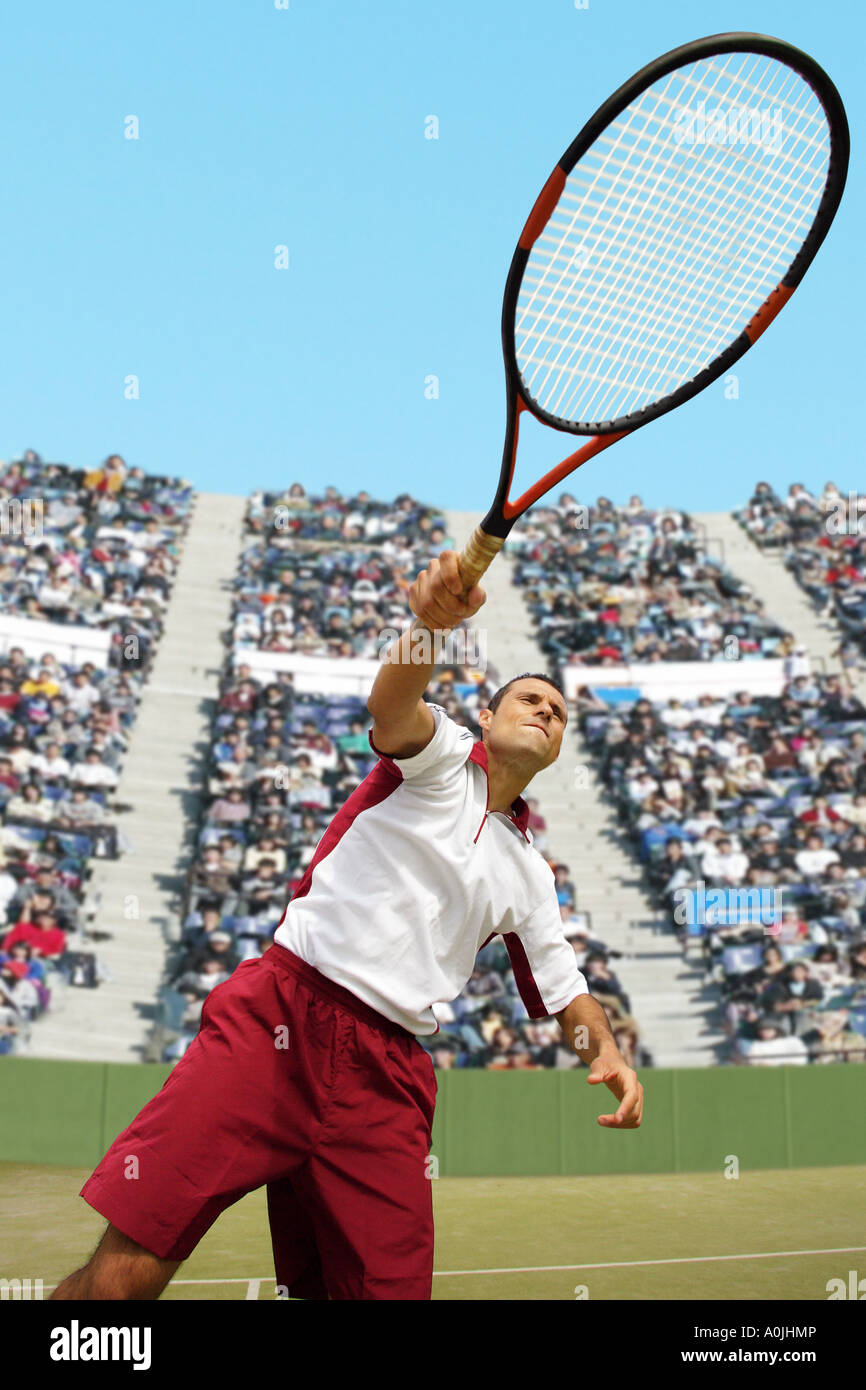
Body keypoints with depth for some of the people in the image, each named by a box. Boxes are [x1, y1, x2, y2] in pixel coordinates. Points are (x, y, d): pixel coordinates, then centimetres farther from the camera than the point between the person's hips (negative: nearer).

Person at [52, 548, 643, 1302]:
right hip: (277, 1018, -5)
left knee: (392, 1288, -6)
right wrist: (430, 624, -36)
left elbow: (564, 987, 31)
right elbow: (393, 709, -12)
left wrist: (607, 1051, 7)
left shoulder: (529, 874, 25)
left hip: (387, 1080, 5)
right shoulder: (442, 756, 11)